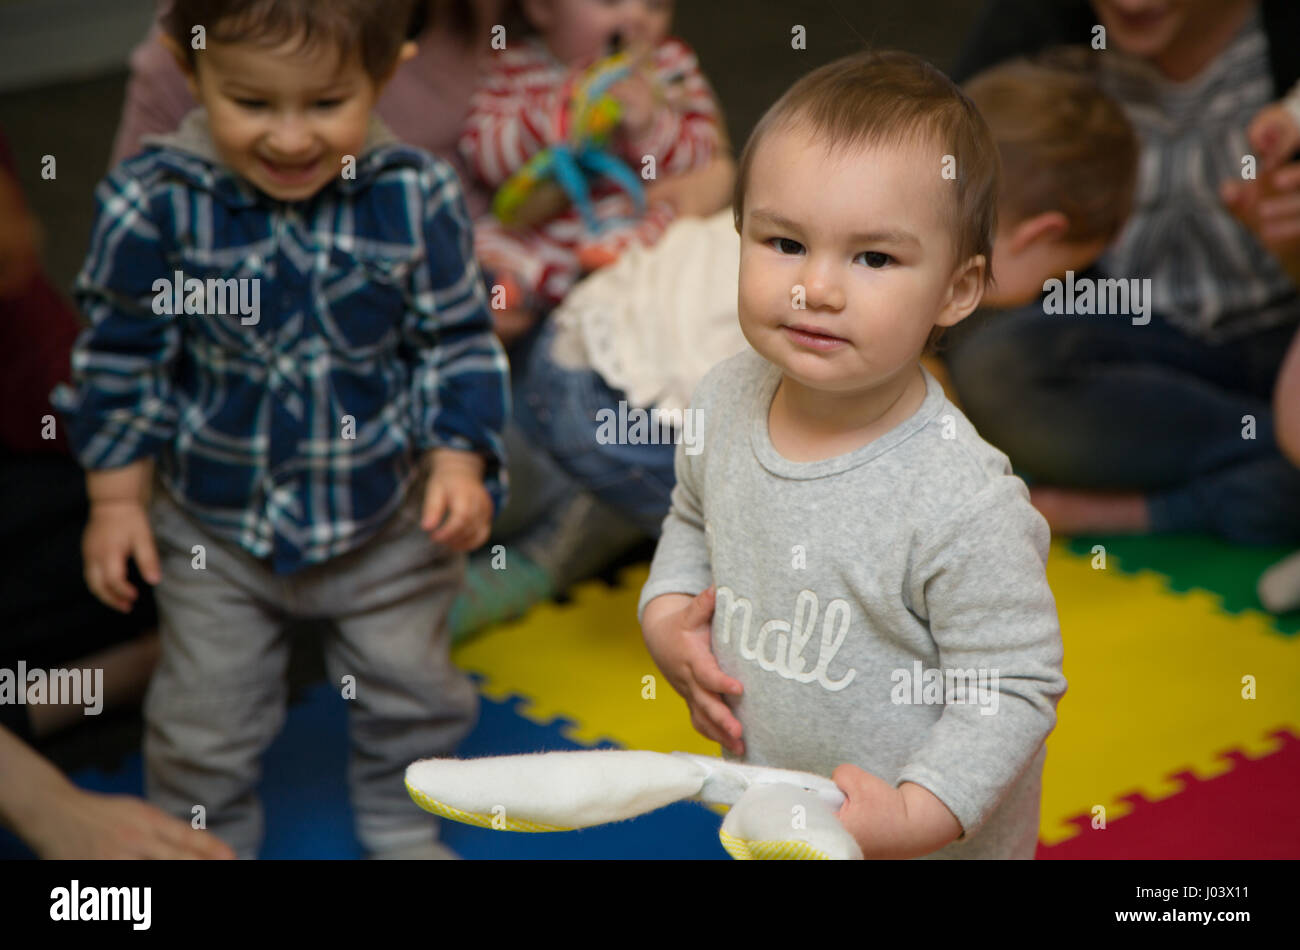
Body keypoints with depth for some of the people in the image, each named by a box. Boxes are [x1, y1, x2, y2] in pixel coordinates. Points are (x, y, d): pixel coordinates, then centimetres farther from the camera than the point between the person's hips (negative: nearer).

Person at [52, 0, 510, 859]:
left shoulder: (417, 198, -17)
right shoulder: (156, 201, -19)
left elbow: (458, 343, -5)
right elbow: (122, 358, -8)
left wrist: (460, 462, -14)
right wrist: (117, 497, -5)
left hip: (389, 518, 1)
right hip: (214, 524, -1)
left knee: (411, 687, 19)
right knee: (206, 716, 14)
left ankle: (402, 826, 47)